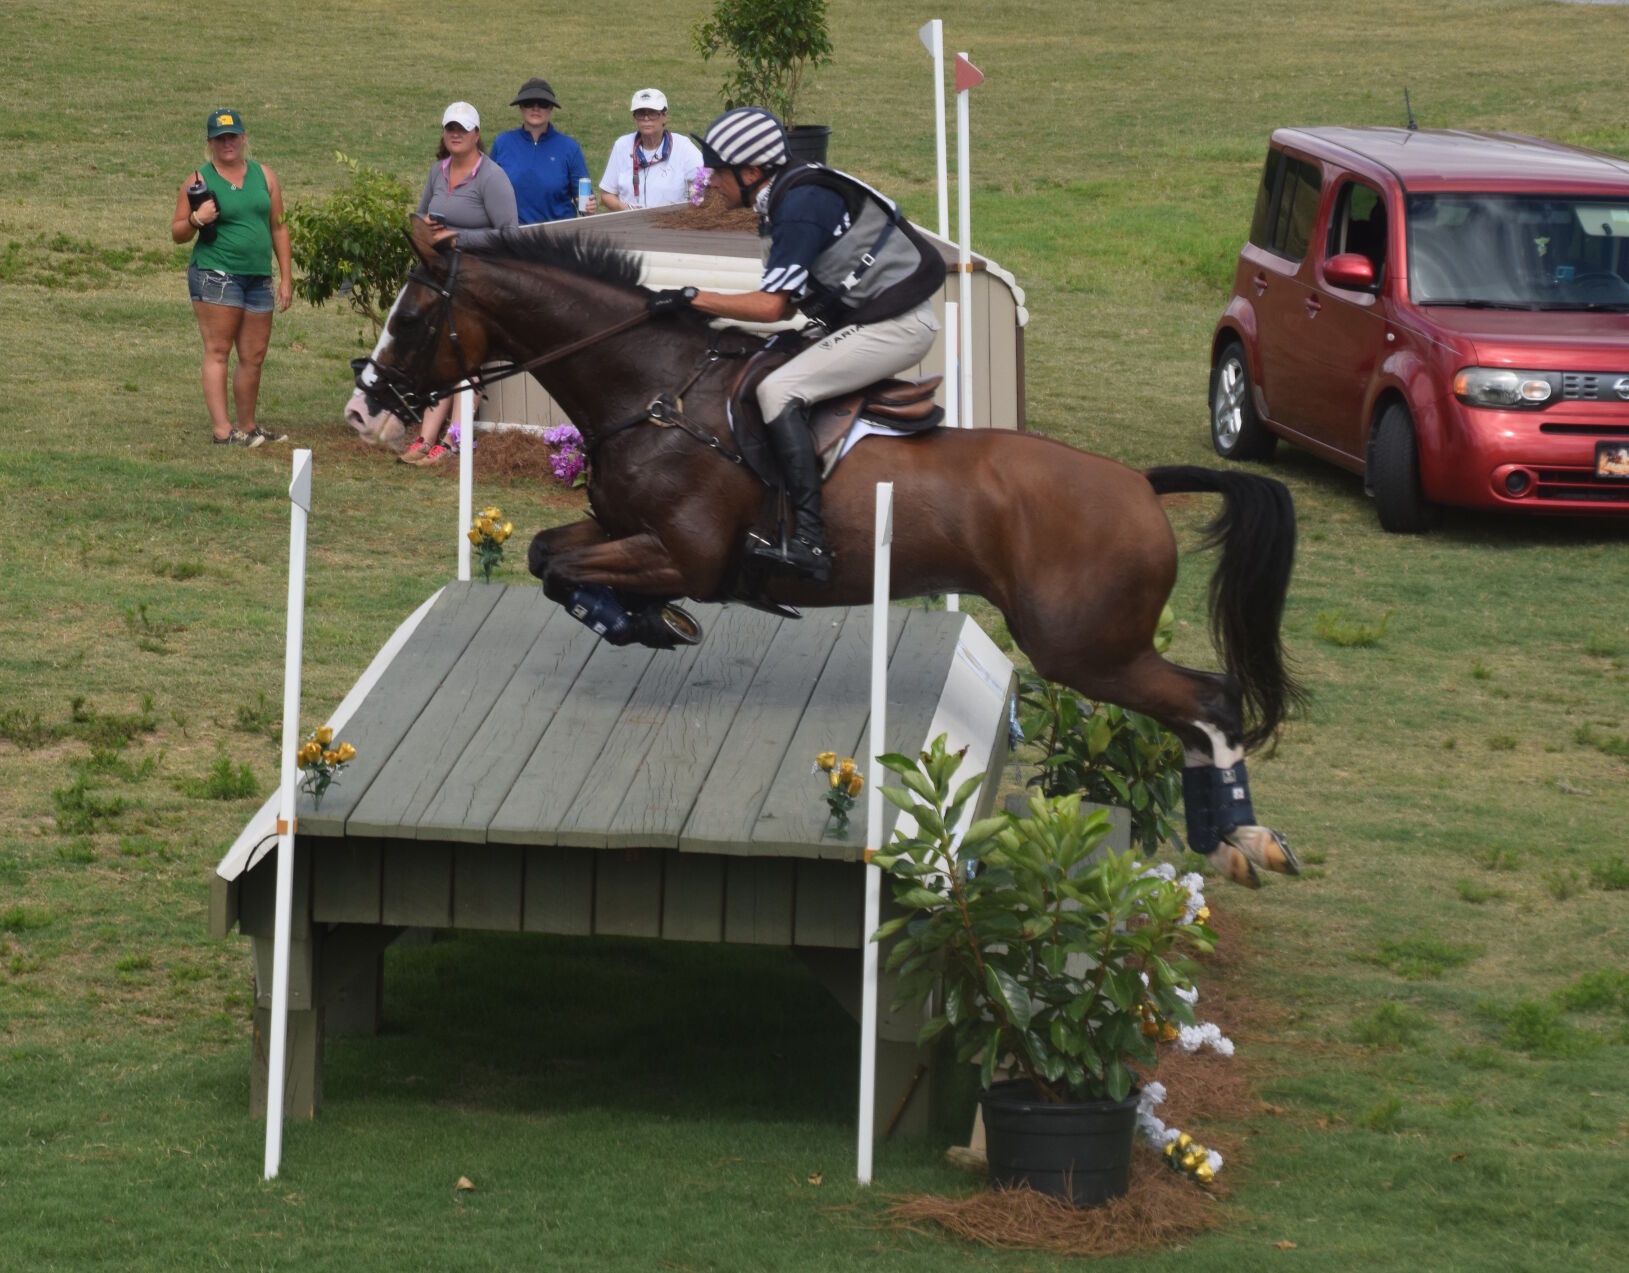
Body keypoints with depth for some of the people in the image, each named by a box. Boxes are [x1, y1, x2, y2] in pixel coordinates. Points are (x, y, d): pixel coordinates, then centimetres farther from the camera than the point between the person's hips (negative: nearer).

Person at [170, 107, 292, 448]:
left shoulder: (264, 176, 13)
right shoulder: (199, 181, 2)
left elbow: (278, 228, 16)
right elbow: (177, 233, 5)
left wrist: (286, 276, 11)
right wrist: (195, 220, -17)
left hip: (258, 278, 5)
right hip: (215, 275, -5)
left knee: (254, 357, 8)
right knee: (218, 352, -7)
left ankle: (247, 427, 19)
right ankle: (222, 431, -11)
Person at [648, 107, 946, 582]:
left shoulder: (801, 206, -19)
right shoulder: (781, 201, 12)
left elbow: (772, 306, -22)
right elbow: (785, 303, 16)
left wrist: (692, 297, -14)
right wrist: (712, 313, 7)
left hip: (897, 325, -11)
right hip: (868, 318, 11)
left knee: (779, 391, -20)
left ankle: (810, 542, -28)